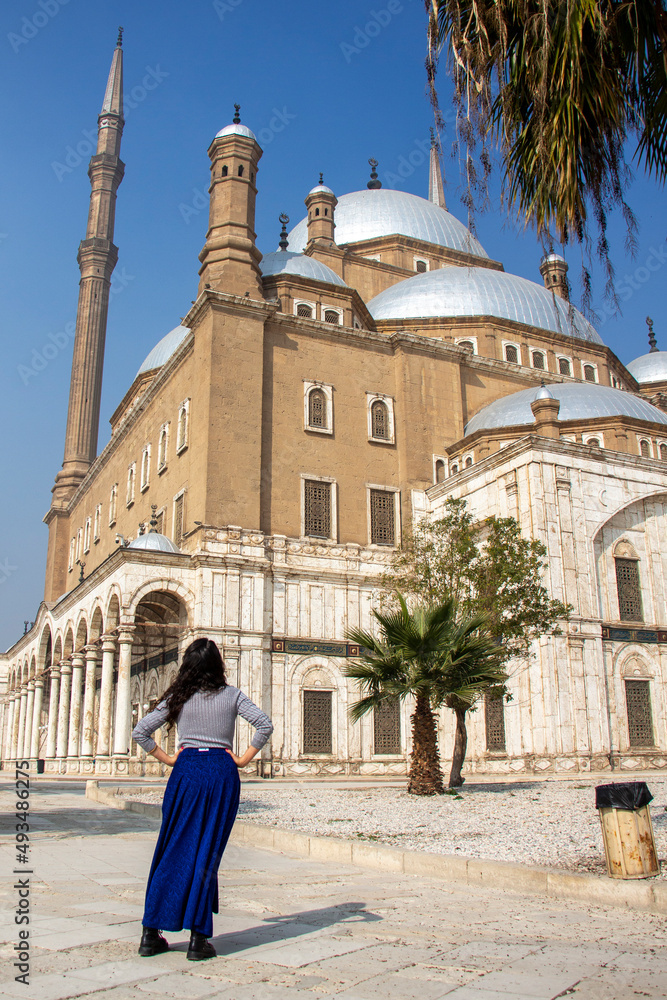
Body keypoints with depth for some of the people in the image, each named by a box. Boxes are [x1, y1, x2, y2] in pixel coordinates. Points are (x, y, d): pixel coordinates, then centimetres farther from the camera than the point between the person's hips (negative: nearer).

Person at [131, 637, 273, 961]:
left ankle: (151, 933, 13)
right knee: (208, 853, 3)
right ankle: (198, 938, 5)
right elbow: (265, 725, -7)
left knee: (172, 850, 9)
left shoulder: (177, 697, 5)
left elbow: (140, 732, 4)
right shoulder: (231, 695, 1)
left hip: (186, 770, 1)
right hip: (222, 771, -1)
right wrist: (243, 759, -2)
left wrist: (167, 758, 9)